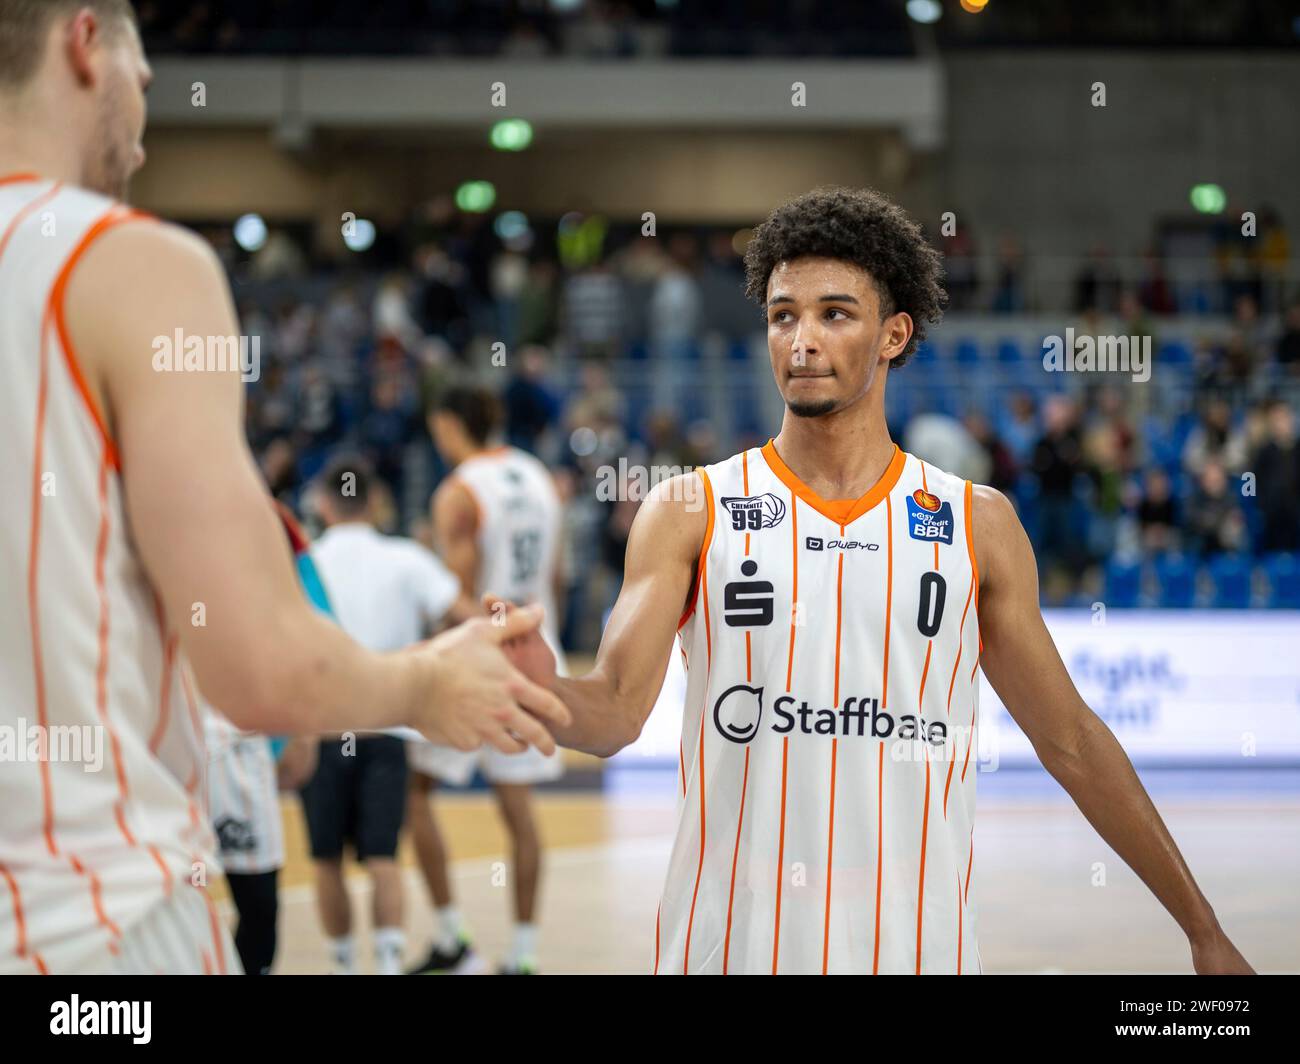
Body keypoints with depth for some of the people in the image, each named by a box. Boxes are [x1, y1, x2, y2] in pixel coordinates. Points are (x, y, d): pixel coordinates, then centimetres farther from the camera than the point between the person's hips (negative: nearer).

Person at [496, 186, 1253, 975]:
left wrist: (1205, 932, 9)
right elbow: (617, 710, -9)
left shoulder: (978, 524, 5)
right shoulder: (688, 514, 1)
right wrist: (540, 690, -32)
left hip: (916, 940, 1)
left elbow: (1072, 742, 9)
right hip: (730, 940, -1)